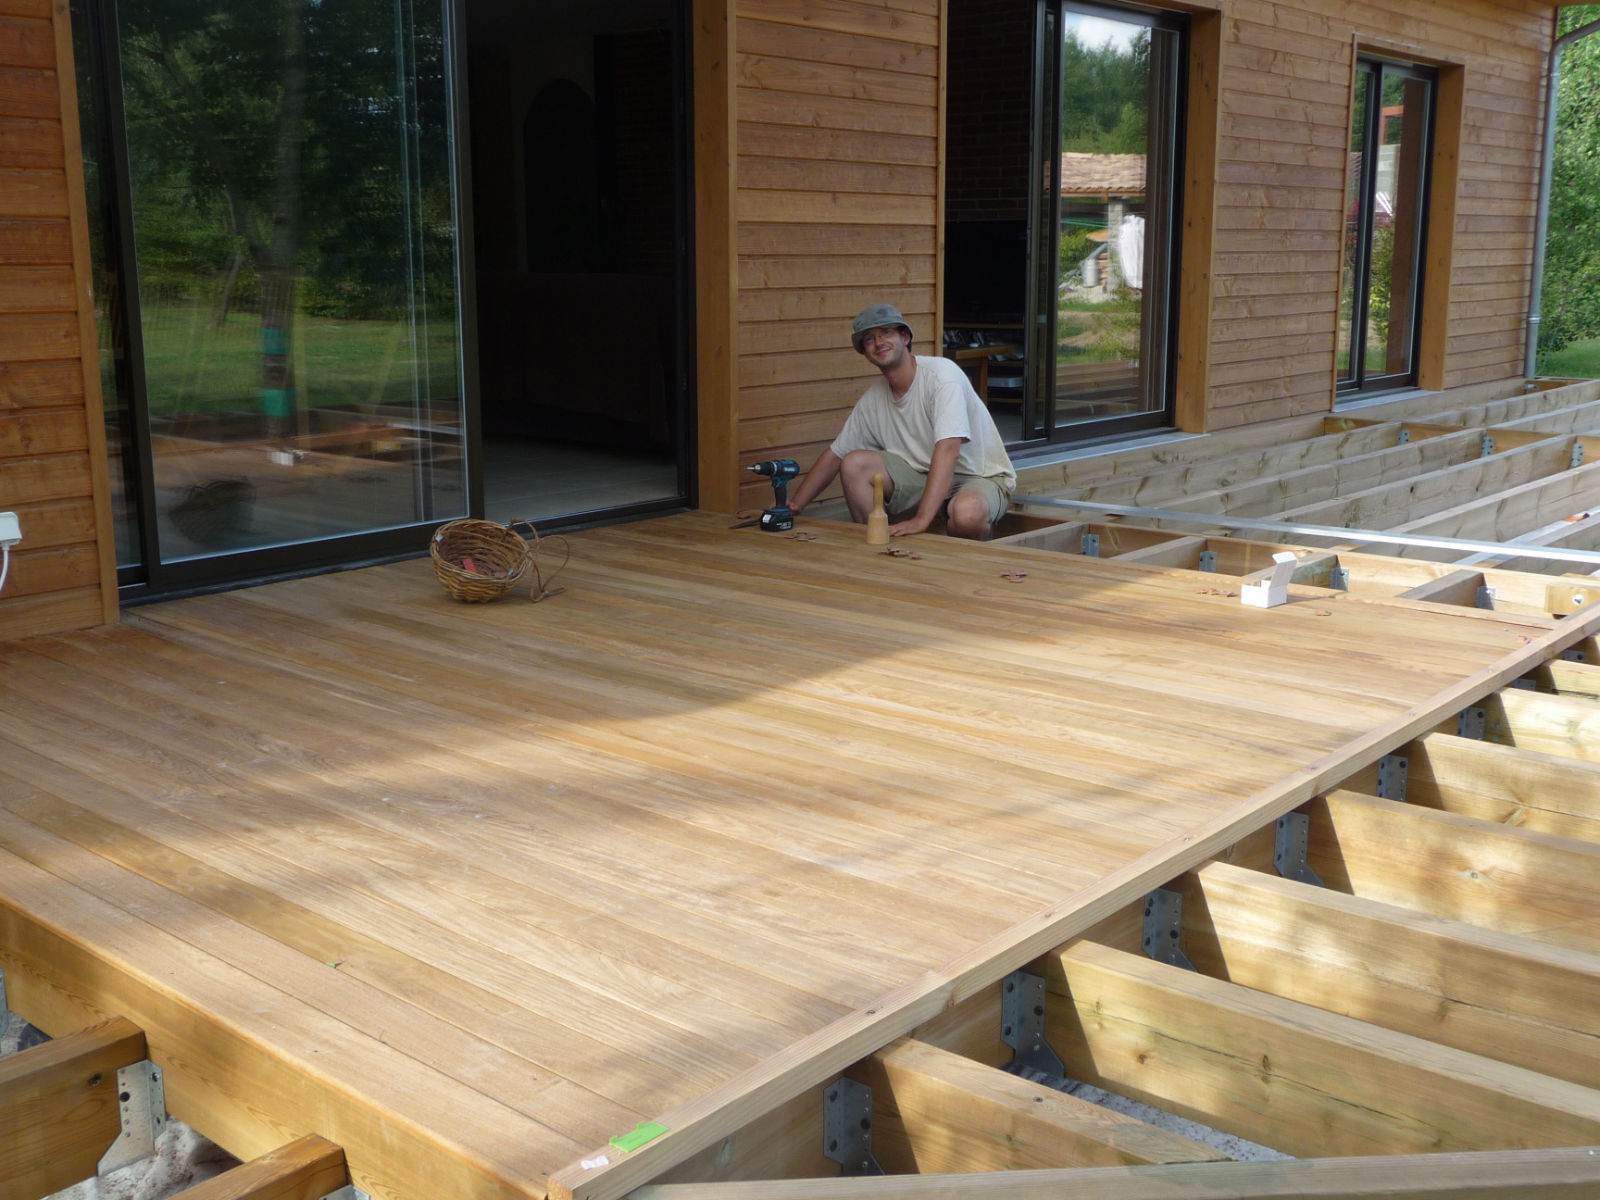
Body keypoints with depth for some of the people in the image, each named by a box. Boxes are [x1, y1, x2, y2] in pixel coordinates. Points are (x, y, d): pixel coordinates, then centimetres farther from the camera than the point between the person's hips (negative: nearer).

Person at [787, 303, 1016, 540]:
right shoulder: (873, 398, 1)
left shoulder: (941, 373, -21)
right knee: (854, 463, -12)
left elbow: (948, 448, -32)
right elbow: (834, 455, 11)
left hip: (981, 476, -6)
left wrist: (921, 519, -40)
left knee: (967, 511, -40)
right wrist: (793, 505, 3)